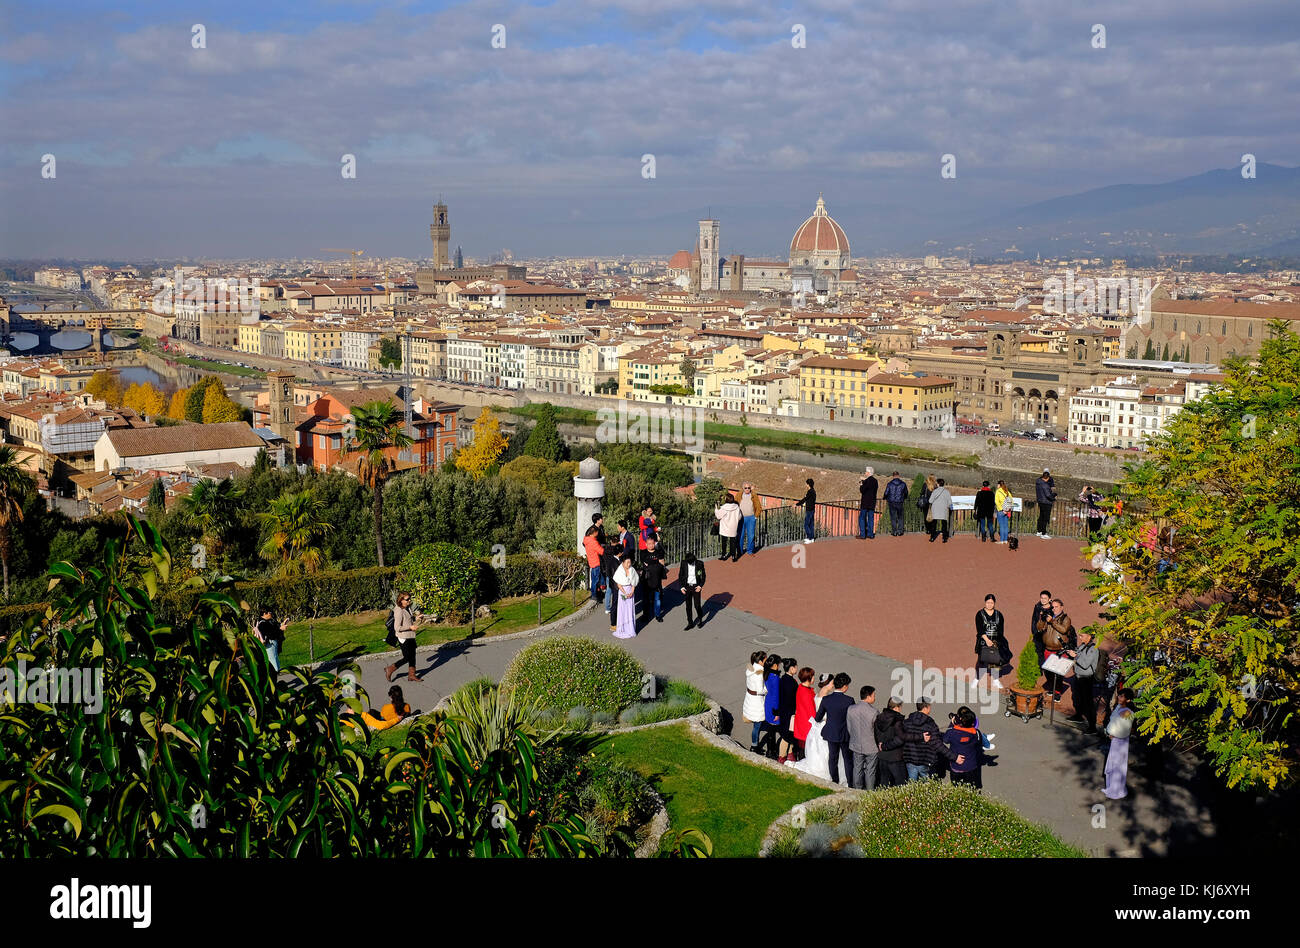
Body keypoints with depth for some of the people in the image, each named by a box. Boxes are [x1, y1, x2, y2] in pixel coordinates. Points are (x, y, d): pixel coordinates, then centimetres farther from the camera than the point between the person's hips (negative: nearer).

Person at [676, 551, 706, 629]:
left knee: (697, 605, -3)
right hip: (687, 587, 2)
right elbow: (680, 576, 3)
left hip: (696, 587, -2)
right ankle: (690, 623, 21)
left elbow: (703, 576, 0)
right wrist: (681, 587, -5)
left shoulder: (699, 563, -11)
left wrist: (700, 586, -10)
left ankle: (700, 620, 24)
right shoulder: (684, 563, -7)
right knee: (688, 606, 8)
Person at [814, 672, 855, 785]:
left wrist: (825, 720, 23)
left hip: (831, 734, 2)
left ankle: (834, 781, 24)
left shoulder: (826, 699, -10)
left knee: (833, 758, 16)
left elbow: (818, 718, 0)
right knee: (848, 759, 13)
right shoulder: (849, 700, -18)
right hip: (845, 735, -2)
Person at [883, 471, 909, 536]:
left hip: (891, 503, -1)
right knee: (900, 517, 12)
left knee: (893, 518, 7)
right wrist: (904, 498, 33)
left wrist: (886, 499, 20)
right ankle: (900, 531, 10)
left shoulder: (889, 484, -6)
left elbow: (886, 493, -3)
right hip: (900, 503, 1)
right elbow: (906, 493, 12)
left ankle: (894, 531, 7)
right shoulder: (903, 484, -2)